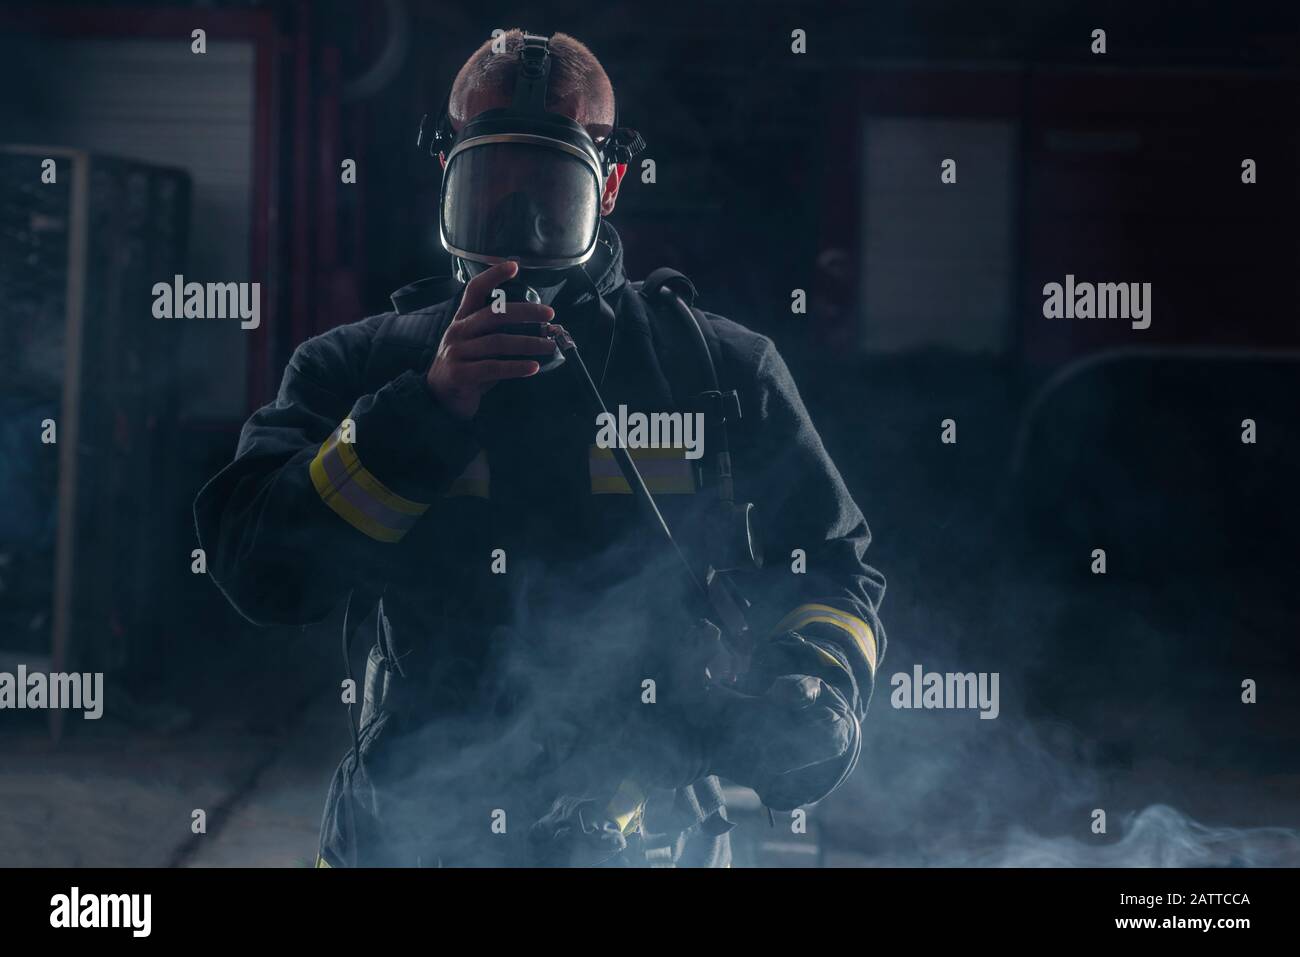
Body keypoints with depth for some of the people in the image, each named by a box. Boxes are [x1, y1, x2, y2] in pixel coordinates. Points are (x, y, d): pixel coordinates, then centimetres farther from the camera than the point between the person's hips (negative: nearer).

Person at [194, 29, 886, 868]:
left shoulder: (719, 371, 2)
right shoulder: (359, 368, 2)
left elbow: (833, 569, 10)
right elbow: (257, 570, -10)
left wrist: (815, 688, -11)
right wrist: (427, 408, -19)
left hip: (645, 837, 0)